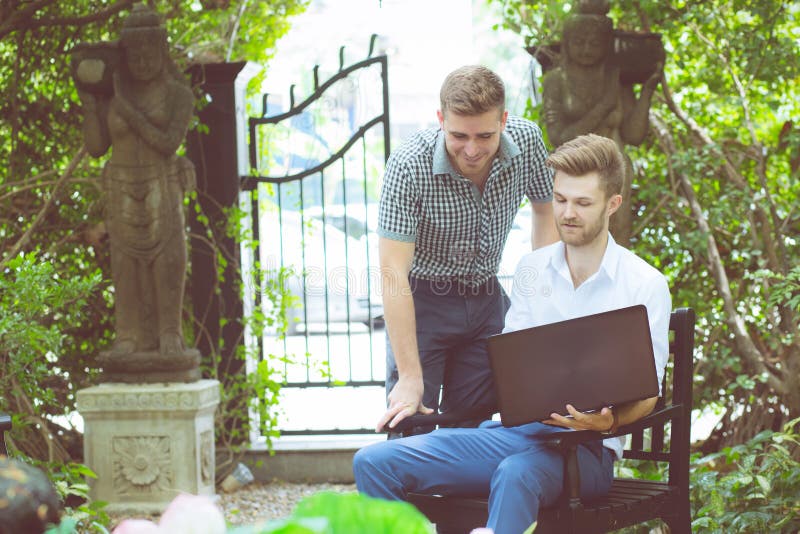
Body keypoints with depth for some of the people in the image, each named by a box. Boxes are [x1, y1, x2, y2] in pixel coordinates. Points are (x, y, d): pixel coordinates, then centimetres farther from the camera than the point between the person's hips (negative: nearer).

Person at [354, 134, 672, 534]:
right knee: (374, 463, -13)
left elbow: (646, 396, -1)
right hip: (517, 429, 5)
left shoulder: (646, 285, 0)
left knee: (516, 473, -42)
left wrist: (607, 421, -23)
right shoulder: (531, 268, 14)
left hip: (586, 446, -5)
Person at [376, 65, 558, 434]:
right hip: (422, 298, -4)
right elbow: (393, 273, -28)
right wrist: (410, 377, -31)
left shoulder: (527, 141, -14)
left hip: (486, 297, 4)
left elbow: (546, 211, 6)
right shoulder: (409, 167, -27)